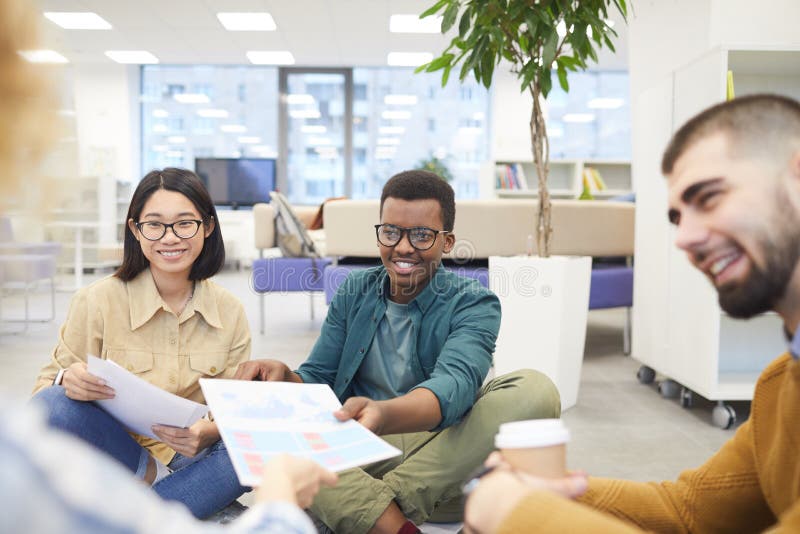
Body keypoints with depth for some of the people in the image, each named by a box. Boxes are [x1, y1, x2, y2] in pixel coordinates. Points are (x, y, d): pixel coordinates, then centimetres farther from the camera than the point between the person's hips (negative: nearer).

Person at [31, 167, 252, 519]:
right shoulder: (97, 301, -9)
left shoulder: (229, 311, -1)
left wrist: (208, 432, -23)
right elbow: (47, 386, -4)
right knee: (52, 407, -29)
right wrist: (68, 381, -29)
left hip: (188, 461, 3)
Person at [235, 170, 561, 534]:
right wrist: (284, 377, -21)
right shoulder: (353, 294, 9)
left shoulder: (474, 305, -4)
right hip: (360, 459, 2)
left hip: (444, 465, -2)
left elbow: (453, 385, -24)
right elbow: (317, 380, 5)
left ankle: (383, 502, -25)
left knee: (535, 391, -26)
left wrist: (383, 415, -46)